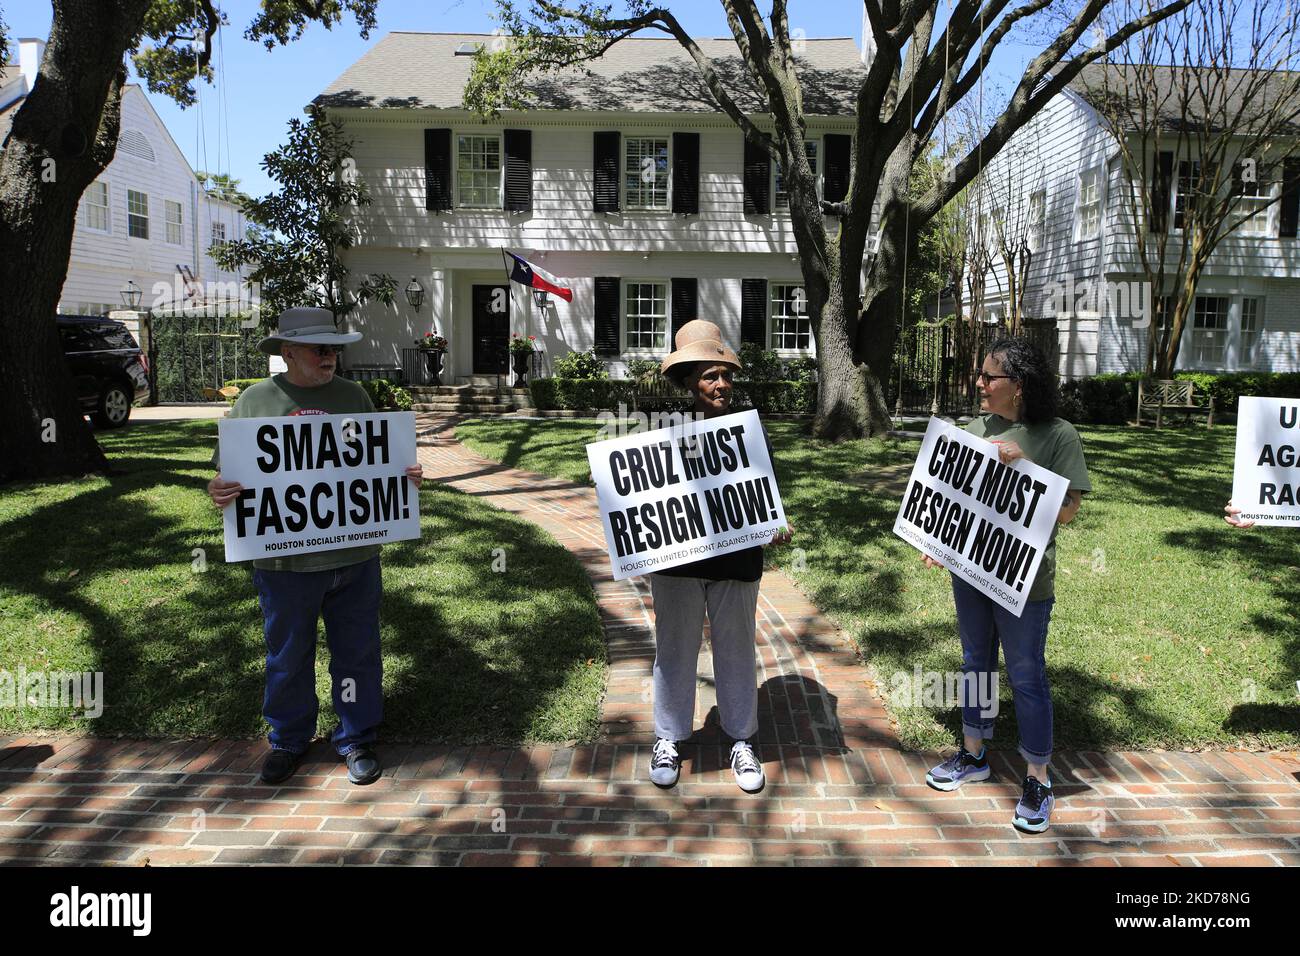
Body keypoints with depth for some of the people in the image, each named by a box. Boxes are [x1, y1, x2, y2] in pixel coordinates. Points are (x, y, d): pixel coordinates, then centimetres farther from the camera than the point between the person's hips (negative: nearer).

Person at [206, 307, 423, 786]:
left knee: (357, 652, 11)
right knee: (287, 656, 14)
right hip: (284, 559, -1)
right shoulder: (255, 400, 2)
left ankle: (357, 738, 29)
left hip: (354, 555, 1)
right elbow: (229, 471, 6)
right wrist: (219, 491, -15)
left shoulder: (353, 396, 7)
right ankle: (288, 740, 35)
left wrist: (405, 477, -7)